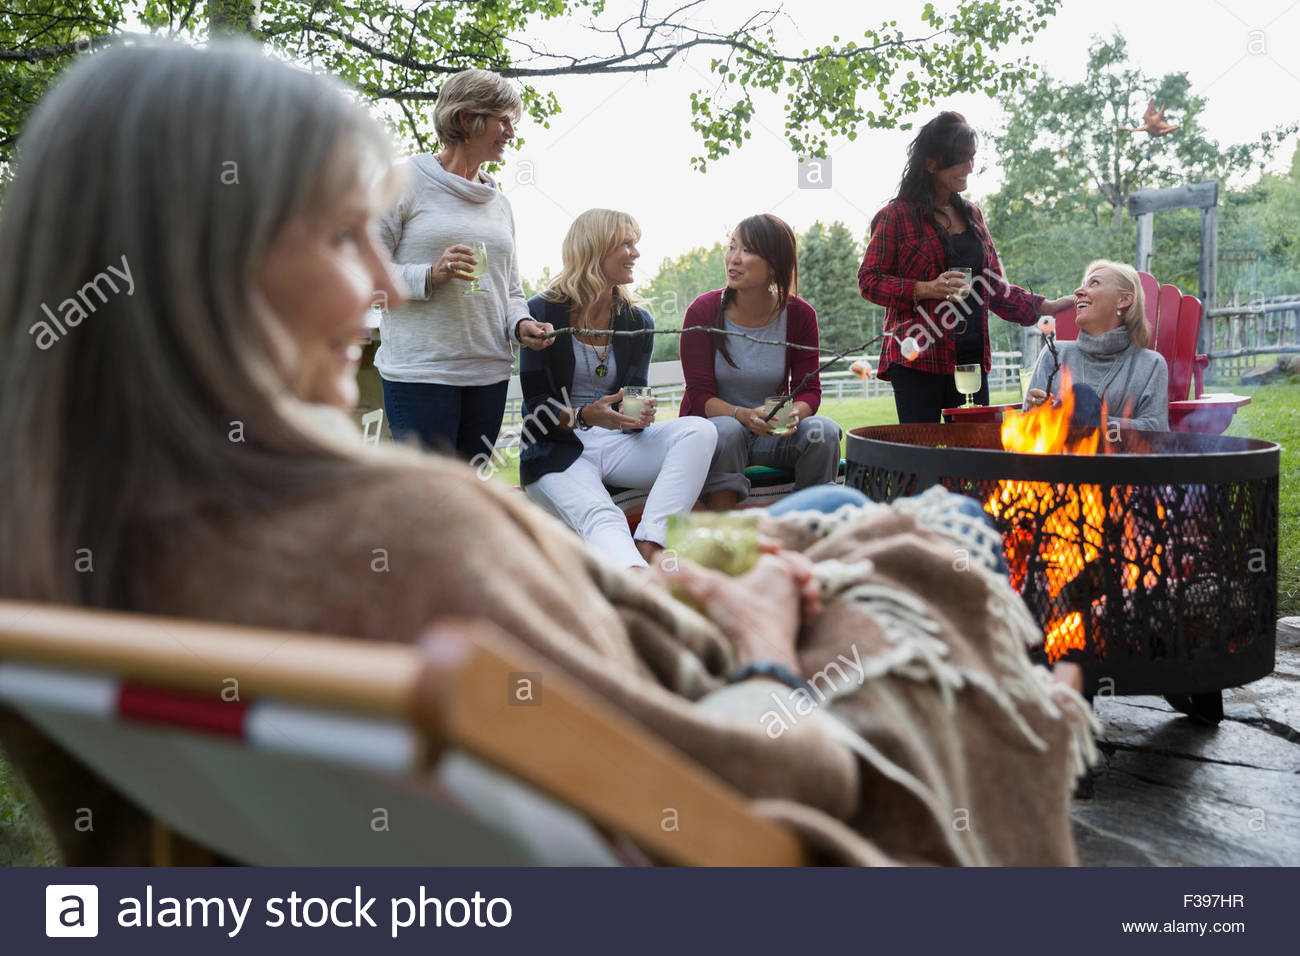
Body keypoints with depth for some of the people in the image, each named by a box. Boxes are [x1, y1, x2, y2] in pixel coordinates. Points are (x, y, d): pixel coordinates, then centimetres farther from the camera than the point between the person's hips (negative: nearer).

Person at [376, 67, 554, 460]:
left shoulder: (499, 203, 17)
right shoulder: (407, 183, -1)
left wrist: (521, 324, 0)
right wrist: (429, 276, -18)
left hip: (490, 371, 6)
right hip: (420, 371, -6)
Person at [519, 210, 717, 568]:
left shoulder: (637, 322, 13)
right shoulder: (543, 313, -2)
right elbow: (536, 404, -6)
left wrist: (640, 414, -16)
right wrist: (585, 415, -26)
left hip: (616, 443, 5)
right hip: (557, 452, -5)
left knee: (699, 431, -23)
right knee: (599, 517, -36)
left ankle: (649, 548, -37)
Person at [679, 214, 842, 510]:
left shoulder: (800, 315, -4)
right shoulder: (703, 311, -10)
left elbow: (809, 389, -2)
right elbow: (700, 396, -12)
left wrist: (795, 412, -28)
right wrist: (743, 415, -33)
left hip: (772, 431, 2)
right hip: (711, 426, -2)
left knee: (824, 430, -24)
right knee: (727, 431, -35)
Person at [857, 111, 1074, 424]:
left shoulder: (972, 214, 18)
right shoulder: (899, 215, -1)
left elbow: (994, 286, 20)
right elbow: (869, 280, -4)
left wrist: (1045, 307, 9)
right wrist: (925, 289, -16)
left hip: (970, 356, 6)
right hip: (917, 360, -6)